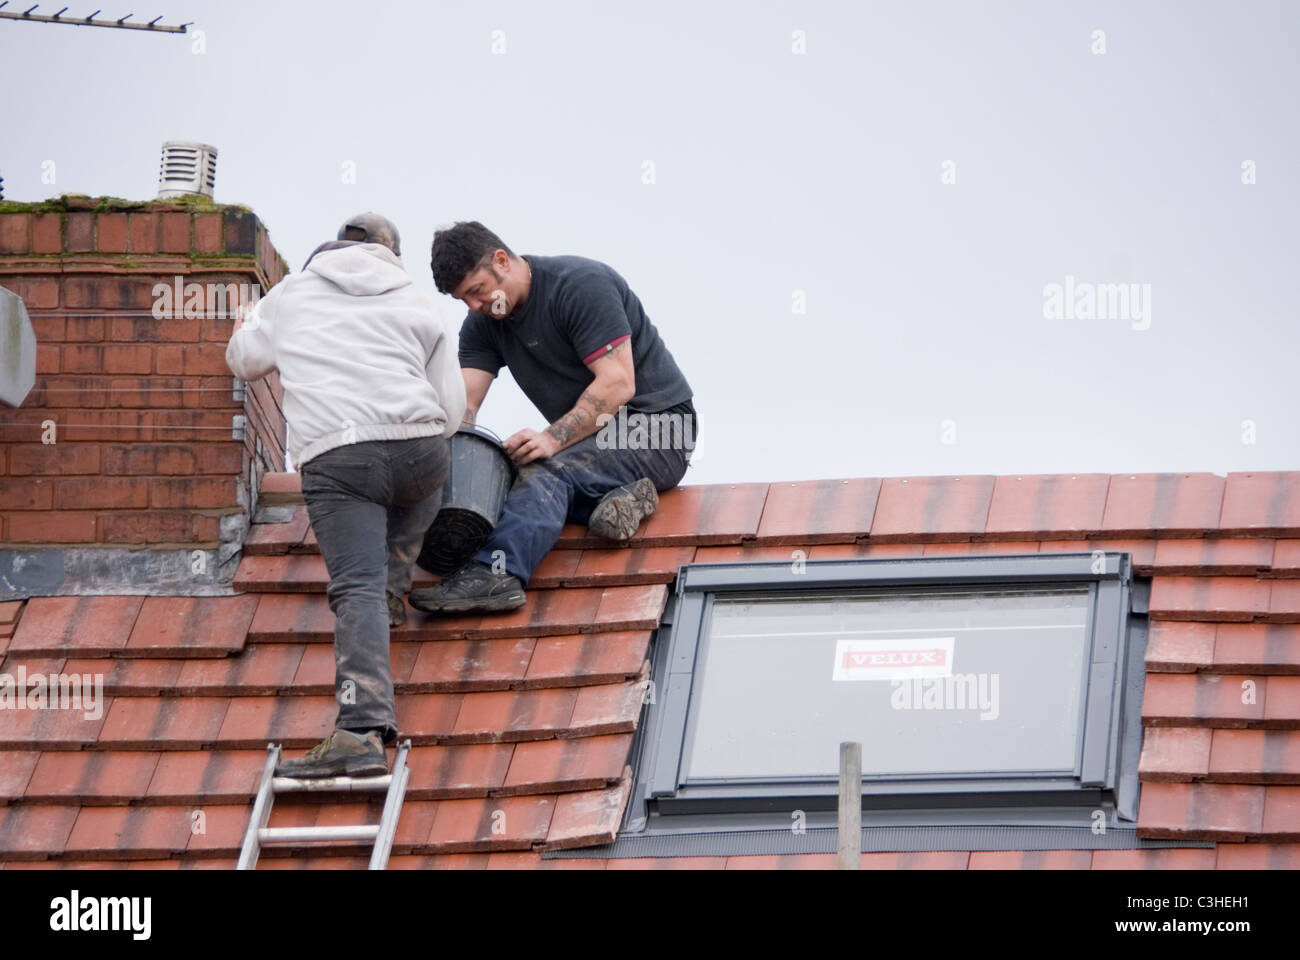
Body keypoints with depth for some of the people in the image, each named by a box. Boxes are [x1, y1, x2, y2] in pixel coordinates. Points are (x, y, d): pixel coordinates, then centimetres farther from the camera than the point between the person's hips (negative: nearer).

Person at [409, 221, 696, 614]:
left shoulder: (582, 284, -16)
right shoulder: (483, 323, 6)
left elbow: (618, 384, -23)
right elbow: (463, 401, -4)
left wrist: (553, 439, -34)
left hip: (655, 425, -8)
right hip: (591, 435, 8)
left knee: (544, 472, -34)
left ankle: (495, 573, -55)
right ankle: (616, 497, -24)